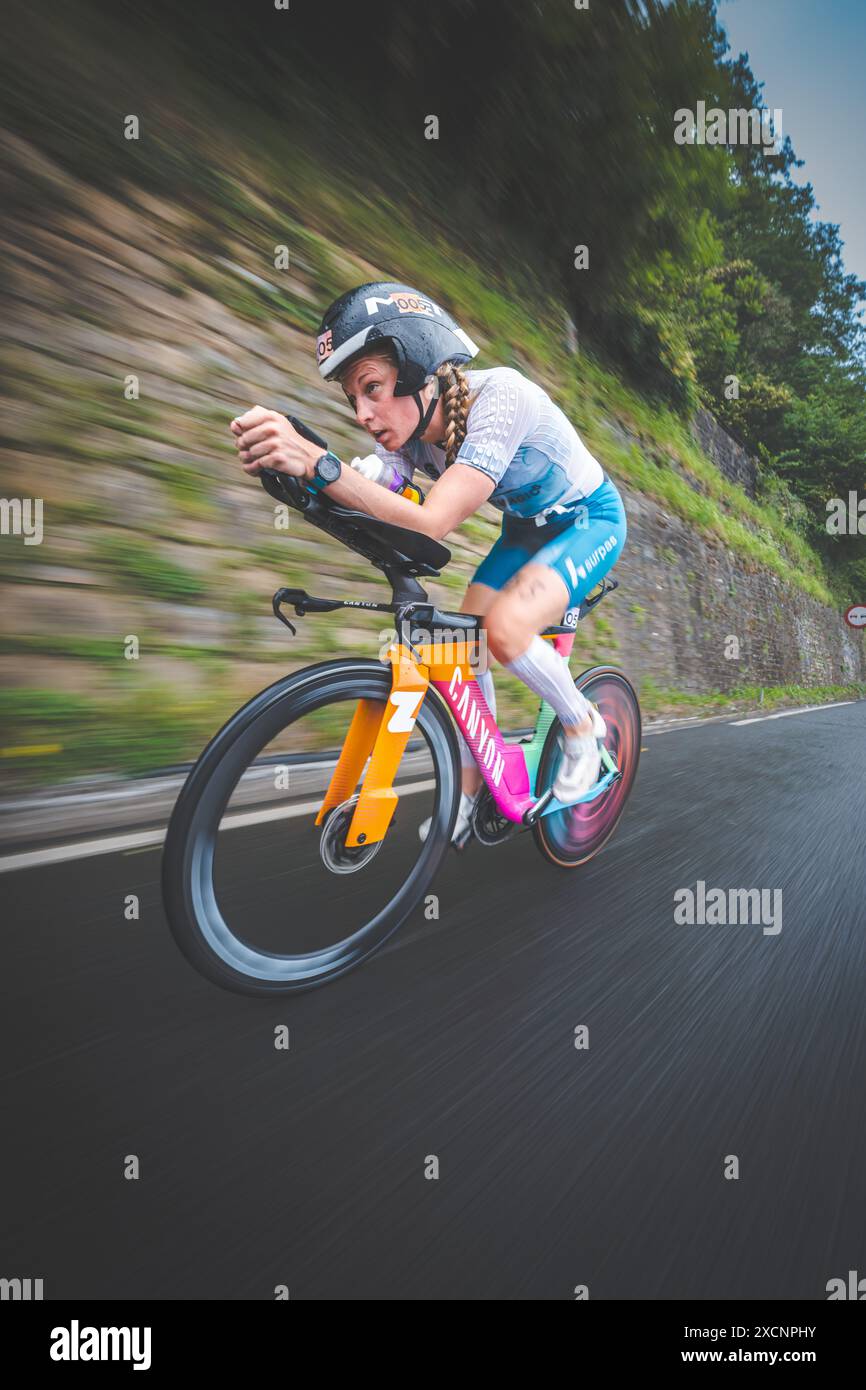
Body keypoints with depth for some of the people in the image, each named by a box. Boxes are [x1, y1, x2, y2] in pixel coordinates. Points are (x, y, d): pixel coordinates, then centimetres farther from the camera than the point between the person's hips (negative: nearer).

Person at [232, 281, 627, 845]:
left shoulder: (498, 394, -35)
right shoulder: (407, 432, -13)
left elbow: (432, 522, -44)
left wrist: (318, 463, -54)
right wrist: (287, 463, -45)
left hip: (591, 519, -7)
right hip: (527, 527, 7)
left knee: (506, 627, -30)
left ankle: (583, 724, -2)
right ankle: (469, 790, 14)